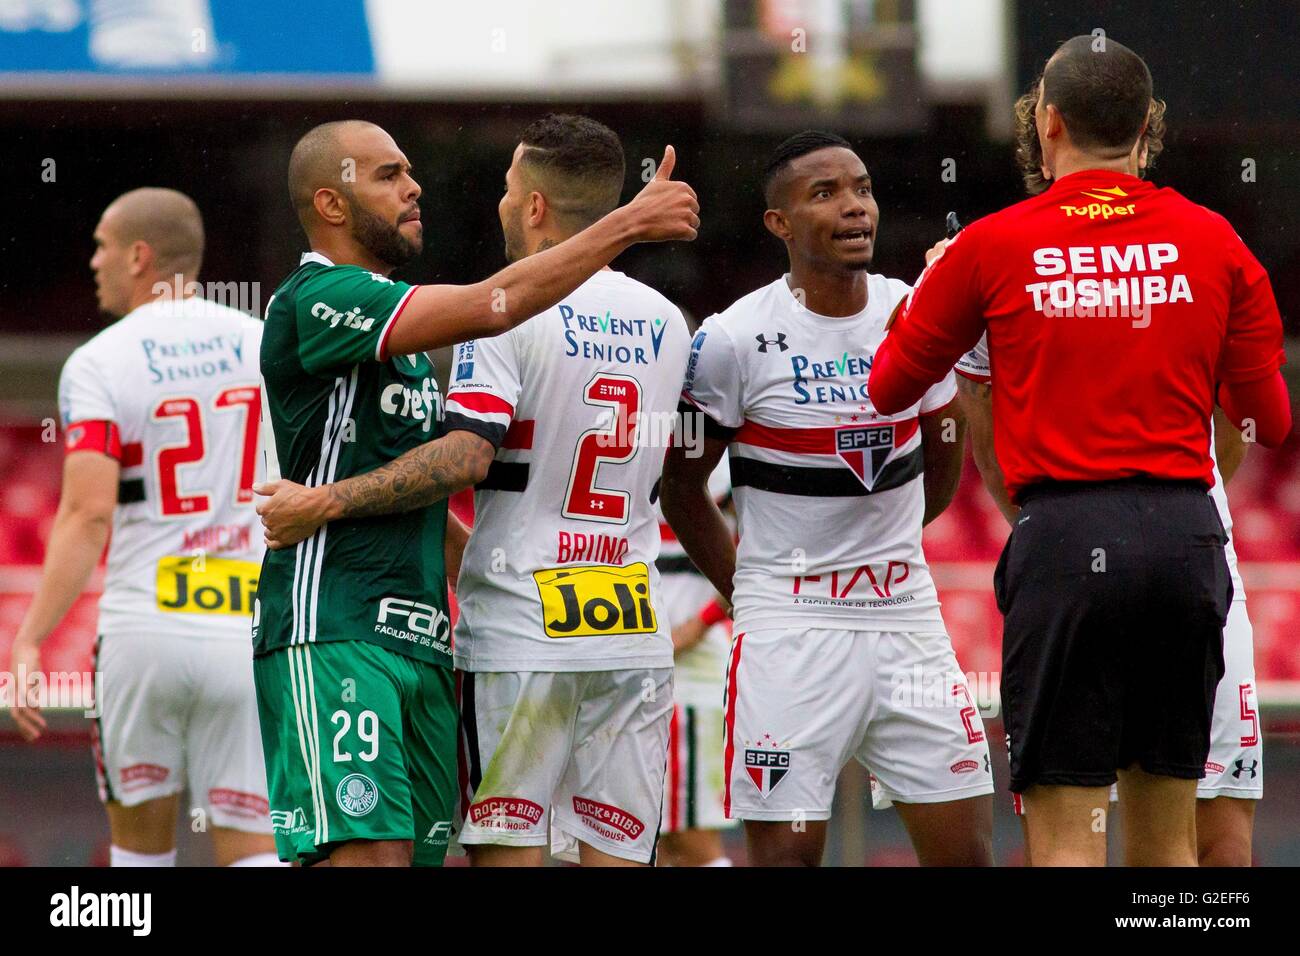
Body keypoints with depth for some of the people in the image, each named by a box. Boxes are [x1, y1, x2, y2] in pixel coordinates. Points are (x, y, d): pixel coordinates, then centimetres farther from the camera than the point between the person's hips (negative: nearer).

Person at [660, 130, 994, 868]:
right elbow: (681, 484, 2)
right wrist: (749, 592, 6)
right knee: (788, 848, -5)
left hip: (908, 613, 4)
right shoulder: (736, 341, -8)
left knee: (964, 846, 2)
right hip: (790, 632, -4)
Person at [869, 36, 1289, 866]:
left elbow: (889, 387, 11)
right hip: (1185, 533, 3)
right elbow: (1270, 420, 10)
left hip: (1065, 540, -3)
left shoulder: (992, 246, -1)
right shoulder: (1213, 241, 5)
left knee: (1066, 834, -3)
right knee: (1166, 838, 12)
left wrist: (926, 288, 30)